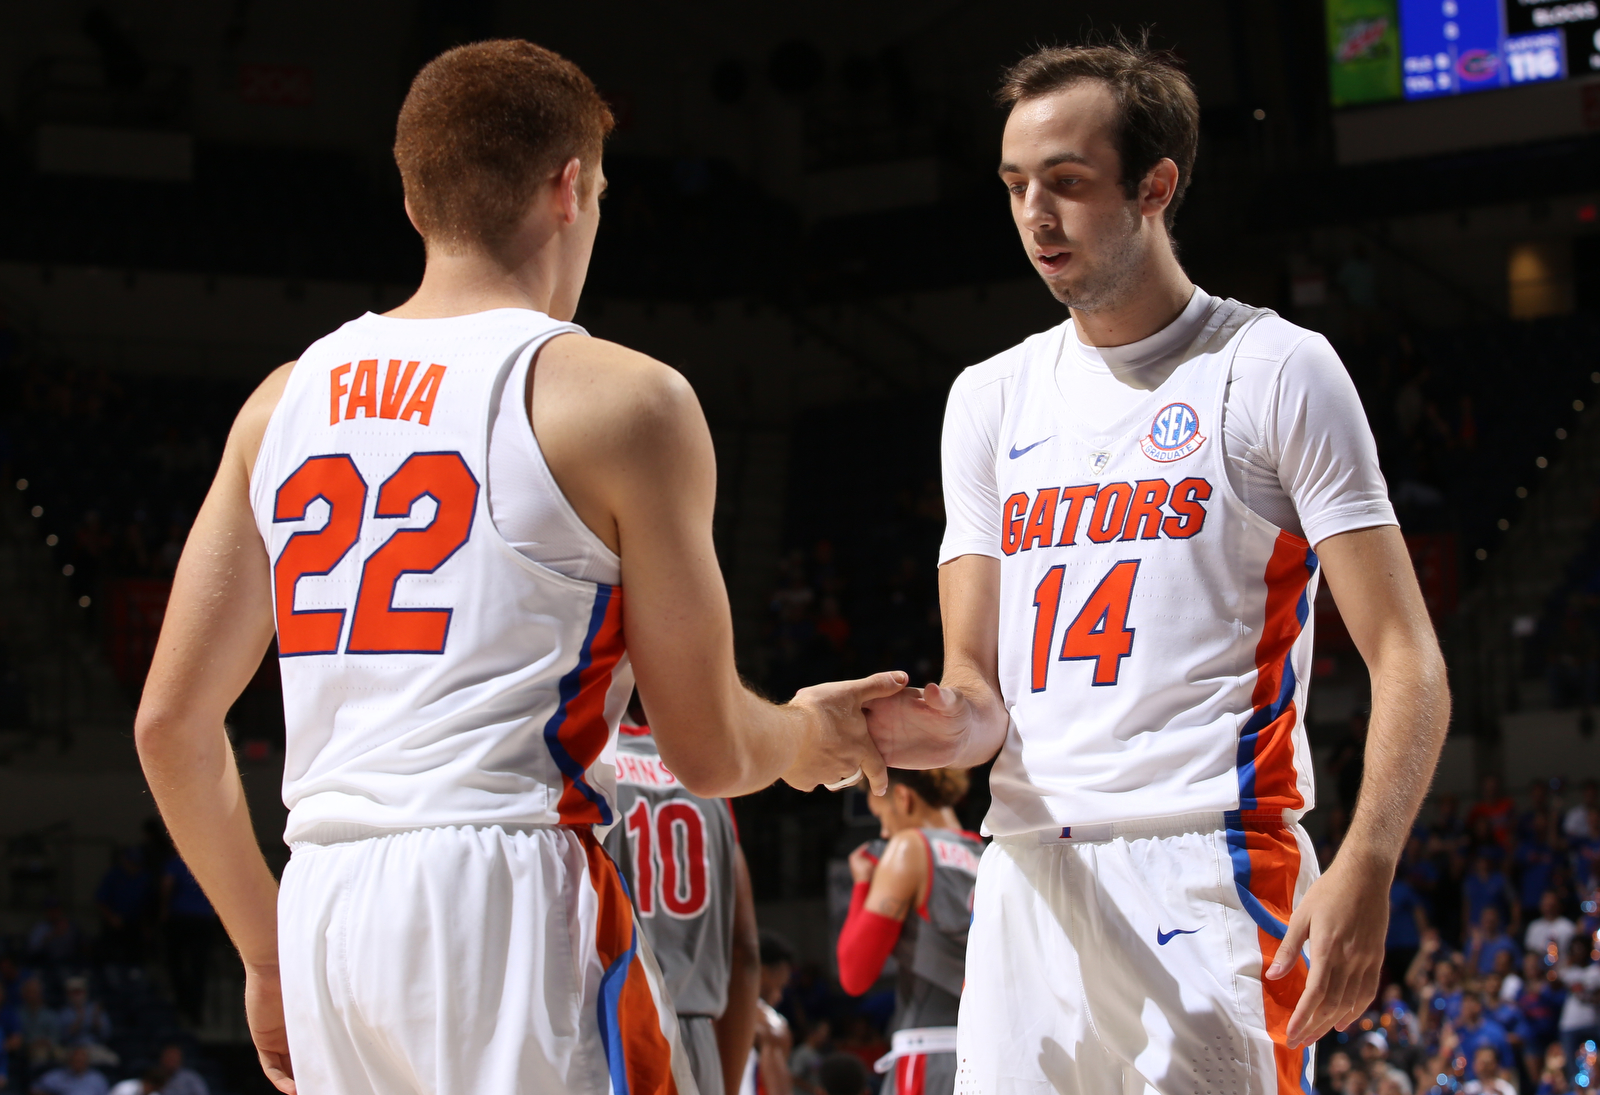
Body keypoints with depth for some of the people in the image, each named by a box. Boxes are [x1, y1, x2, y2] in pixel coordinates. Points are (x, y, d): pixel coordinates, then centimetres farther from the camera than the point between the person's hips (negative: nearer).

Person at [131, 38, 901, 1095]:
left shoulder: (286, 401, 14)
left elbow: (171, 722, 14)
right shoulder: (623, 399, -1)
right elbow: (707, 751, 1)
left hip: (322, 900, 6)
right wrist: (803, 742, 24)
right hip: (504, 887, -6)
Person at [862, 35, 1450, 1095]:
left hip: (1211, 864, -5)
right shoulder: (990, 398, 16)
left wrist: (1365, 869, -21)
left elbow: (1408, 661, -5)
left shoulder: (1277, 369, 0)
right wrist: (960, 727, -11)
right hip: (1031, 876, 5)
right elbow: (977, 680, 15)